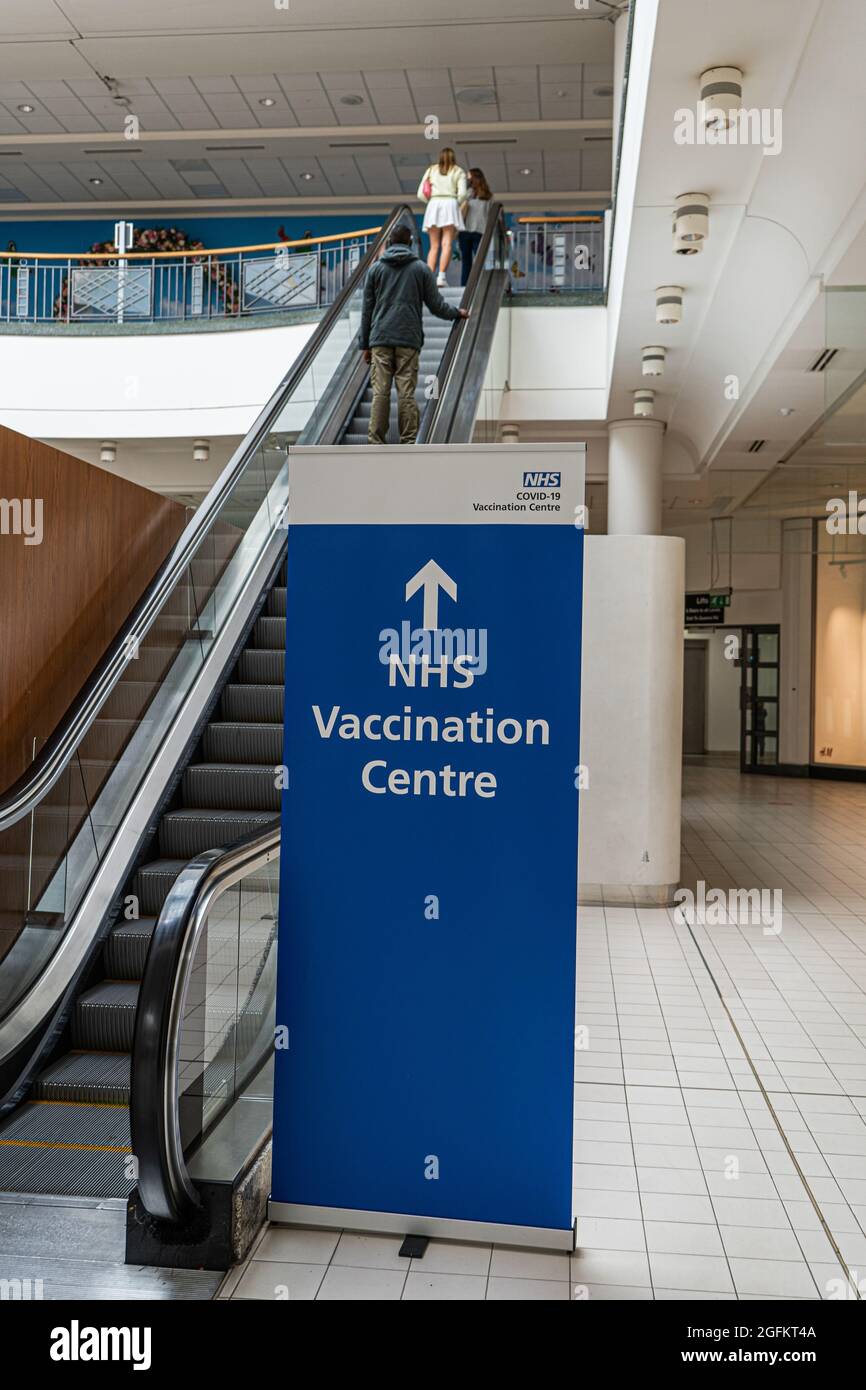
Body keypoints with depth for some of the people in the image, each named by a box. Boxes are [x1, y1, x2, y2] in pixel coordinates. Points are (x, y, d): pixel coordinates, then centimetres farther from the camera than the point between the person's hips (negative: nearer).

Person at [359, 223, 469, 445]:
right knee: (407, 392, -2)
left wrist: (364, 344, 13)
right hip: (409, 340, -1)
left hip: (380, 339, 1)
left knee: (380, 392, -2)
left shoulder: (375, 268, 11)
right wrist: (458, 313, 28)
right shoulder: (421, 269, 7)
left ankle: (376, 441, -5)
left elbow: (367, 309, 9)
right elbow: (436, 305, 9)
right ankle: (409, 442, -4)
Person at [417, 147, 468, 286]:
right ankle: (441, 276, -24)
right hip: (450, 204, -2)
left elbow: (420, 194, 10)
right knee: (447, 244, -10)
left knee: (434, 246, 4)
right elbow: (462, 193, -3)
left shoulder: (431, 170, 18)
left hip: (433, 205, 3)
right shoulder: (458, 172, 12)